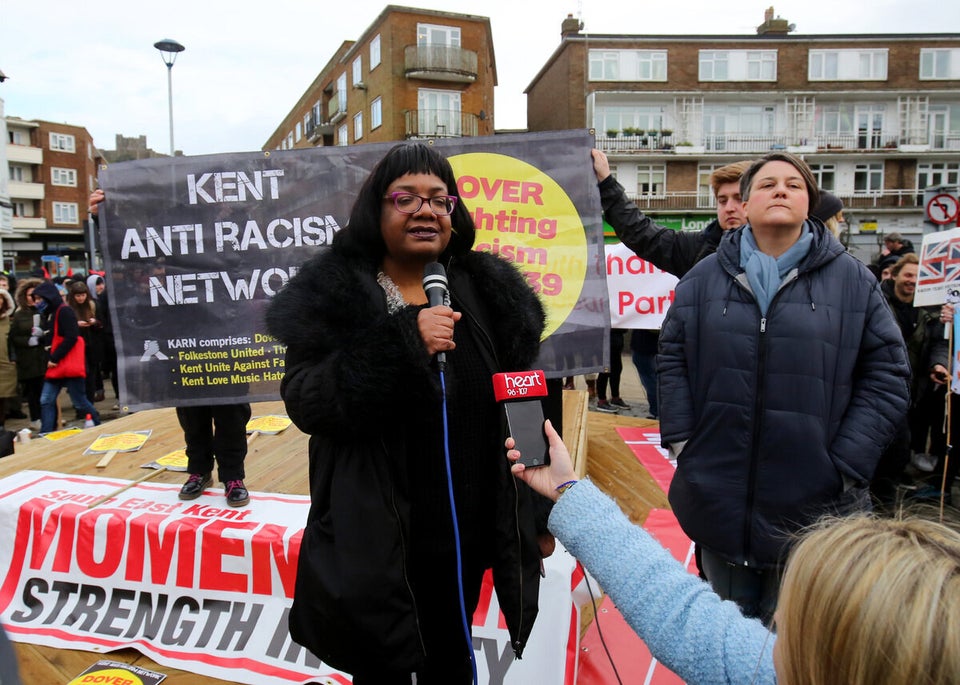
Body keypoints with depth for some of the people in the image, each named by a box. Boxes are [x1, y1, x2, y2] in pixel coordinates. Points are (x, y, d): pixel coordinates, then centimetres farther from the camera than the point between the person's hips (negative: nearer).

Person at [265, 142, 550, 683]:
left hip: (466, 536, 3)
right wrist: (401, 341, -29)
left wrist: (539, 514, 6)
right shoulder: (333, 295, -8)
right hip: (375, 539, -3)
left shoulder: (490, 291, 0)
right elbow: (306, 402, -18)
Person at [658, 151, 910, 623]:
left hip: (812, 503, -1)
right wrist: (681, 441, -1)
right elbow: (672, 359, 7)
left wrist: (847, 465, -6)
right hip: (719, 496, 2)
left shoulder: (853, 280, 1)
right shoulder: (704, 278, 4)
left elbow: (886, 373, 1)